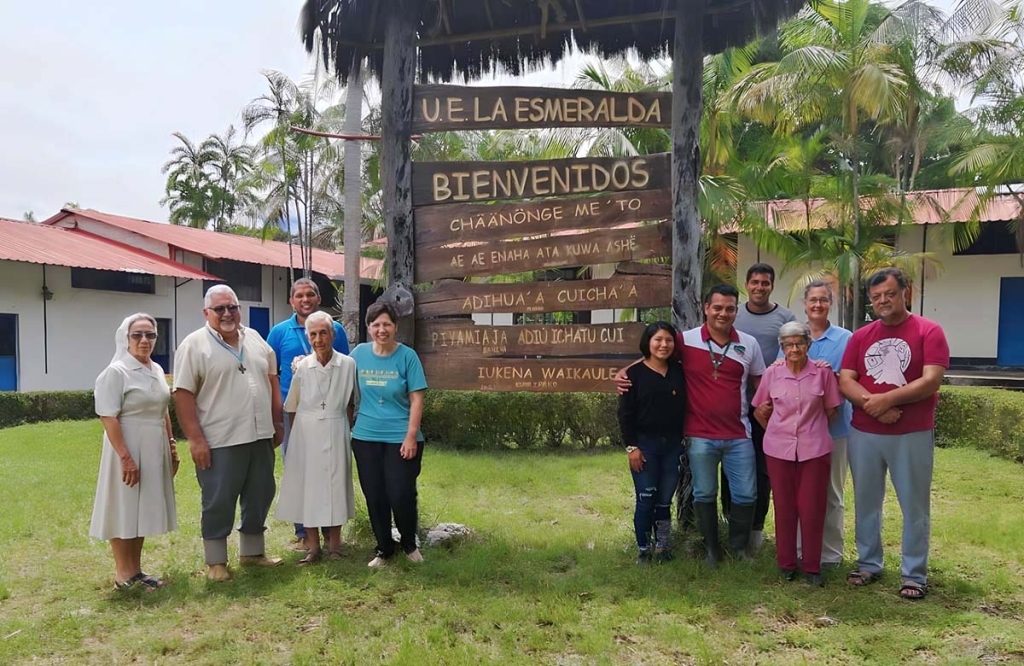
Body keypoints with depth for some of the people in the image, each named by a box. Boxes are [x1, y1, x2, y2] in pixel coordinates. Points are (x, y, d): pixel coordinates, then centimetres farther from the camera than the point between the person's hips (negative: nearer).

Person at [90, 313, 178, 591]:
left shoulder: (157, 370, 10)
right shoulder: (116, 371, -12)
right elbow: (108, 417, -18)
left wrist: (171, 446, 14)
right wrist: (125, 457, -22)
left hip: (154, 450, 7)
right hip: (127, 448, -7)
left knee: (143, 509, 13)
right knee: (123, 509, 2)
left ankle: (136, 569, 23)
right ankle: (123, 573, 12)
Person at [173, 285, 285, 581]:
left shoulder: (255, 339, 10)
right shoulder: (194, 345, -7)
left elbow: (272, 380, 15)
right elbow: (183, 394, -11)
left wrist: (277, 423, 11)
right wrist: (195, 439, -16)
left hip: (260, 436, 6)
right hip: (219, 441, -6)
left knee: (260, 495, 14)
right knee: (218, 502, 4)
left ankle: (252, 551, 30)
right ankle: (216, 561, 19)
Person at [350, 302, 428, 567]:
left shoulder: (407, 356, -6)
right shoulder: (359, 353, 2)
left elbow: (416, 399, -8)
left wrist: (411, 436, -13)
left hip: (401, 439, -3)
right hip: (366, 438, 3)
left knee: (401, 496, -2)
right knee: (375, 497, 9)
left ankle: (410, 544, 24)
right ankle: (384, 548, 28)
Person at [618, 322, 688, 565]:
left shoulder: (679, 372, 6)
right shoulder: (635, 373, -6)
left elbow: (685, 407, 9)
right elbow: (625, 413, -7)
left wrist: (686, 439, 3)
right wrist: (631, 446, -11)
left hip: (673, 445, 4)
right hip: (644, 444, -3)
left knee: (665, 501, 10)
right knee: (646, 501, 0)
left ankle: (662, 549, 22)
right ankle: (643, 551, 14)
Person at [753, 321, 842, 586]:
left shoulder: (823, 373, -4)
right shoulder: (771, 374, -1)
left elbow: (831, 410, 7)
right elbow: (759, 411, 11)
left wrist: (812, 428, 8)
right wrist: (777, 432, 10)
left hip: (814, 449, -1)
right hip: (779, 449, 1)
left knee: (812, 508, 3)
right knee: (784, 507, 9)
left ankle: (812, 567, 18)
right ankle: (786, 563, 23)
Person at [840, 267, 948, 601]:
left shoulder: (929, 331, -4)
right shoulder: (860, 336, 7)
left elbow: (931, 381, -15)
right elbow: (845, 381, 0)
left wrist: (887, 399, -18)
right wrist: (874, 405, -16)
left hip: (913, 435, -4)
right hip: (863, 434, 4)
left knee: (914, 506, 5)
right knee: (866, 502, 12)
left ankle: (915, 575, 17)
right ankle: (869, 563, 27)